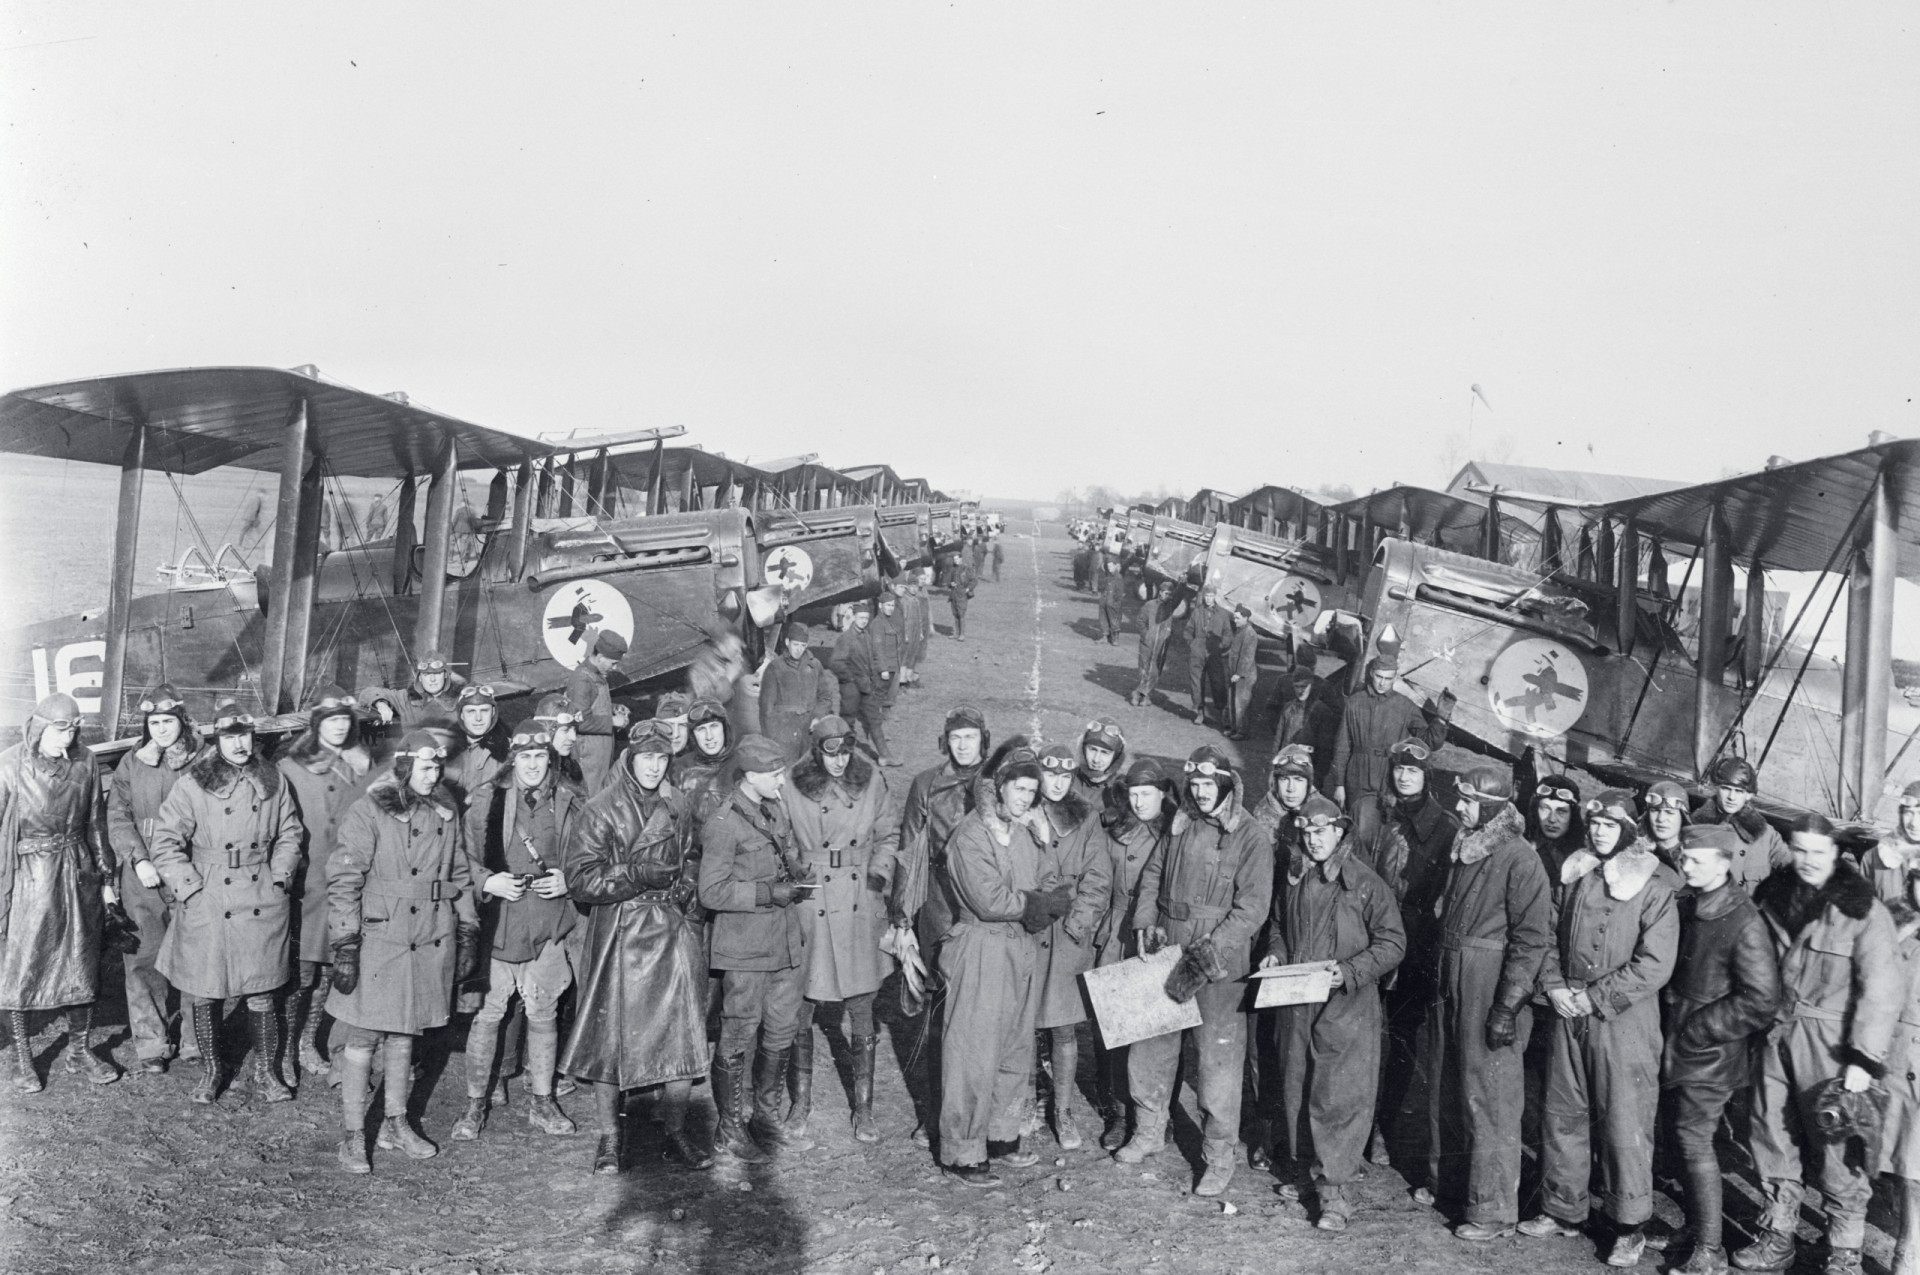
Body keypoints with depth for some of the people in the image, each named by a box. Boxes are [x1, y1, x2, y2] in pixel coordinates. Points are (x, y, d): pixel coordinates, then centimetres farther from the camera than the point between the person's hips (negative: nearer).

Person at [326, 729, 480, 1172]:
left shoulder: (445, 810, 5)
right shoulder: (368, 811, -11)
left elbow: (460, 875, 14)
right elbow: (343, 881, -11)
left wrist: (468, 931, 12)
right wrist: (345, 945, -15)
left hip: (431, 943, 5)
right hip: (379, 940, -4)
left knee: (404, 1034, 15)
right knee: (363, 1038, 3)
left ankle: (396, 1125, 27)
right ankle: (352, 1135, 15)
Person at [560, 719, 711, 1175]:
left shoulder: (678, 805, 8)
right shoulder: (601, 809, -5)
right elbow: (579, 877, -10)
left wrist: (684, 888, 7)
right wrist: (639, 876, -15)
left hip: (673, 930, 3)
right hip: (619, 933, -3)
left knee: (683, 1033, 0)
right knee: (612, 1035, 3)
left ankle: (676, 1129, 16)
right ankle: (610, 1135, 20)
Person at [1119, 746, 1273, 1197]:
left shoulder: (1249, 837, -10)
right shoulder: (1181, 823, 6)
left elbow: (1252, 907, -15)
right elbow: (1154, 873, 16)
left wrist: (1211, 949, -22)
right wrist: (1147, 921, 2)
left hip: (1219, 962, -5)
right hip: (1167, 954, 6)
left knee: (1218, 1055, 0)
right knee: (1150, 1043, 13)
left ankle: (1219, 1156, 13)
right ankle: (1150, 1130, 32)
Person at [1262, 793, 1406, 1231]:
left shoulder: (1366, 883, -9)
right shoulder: (1293, 879, 8)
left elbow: (1392, 943, -8)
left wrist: (1350, 970, -19)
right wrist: (1275, 954, 3)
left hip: (1346, 1005, -6)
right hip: (1295, 1002, 6)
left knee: (1338, 1094, -5)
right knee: (1295, 1089, 13)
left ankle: (1334, 1190, 1)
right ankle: (1307, 1168, 29)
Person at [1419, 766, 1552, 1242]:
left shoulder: (1519, 859, -15)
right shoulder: (1462, 850, 11)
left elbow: (1532, 938, -17)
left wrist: (1507, 1007, -19)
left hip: (1489, 990, -8)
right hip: (1449, 985, 8)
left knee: (1488, 1097, -2)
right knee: (1444, 1086, 16)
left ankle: (1493, 1210, 8)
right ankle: (1446, 1181, 32)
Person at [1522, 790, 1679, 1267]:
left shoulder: (1654, 886, -9)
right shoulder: (1576, 876, 9)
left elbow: (1654, 965, -14)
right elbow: (1554, 936, 15)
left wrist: (1594, 998, -14)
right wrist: (1554, 984, -1)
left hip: (1624, 1018, -6)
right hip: (1570, 1013, 6)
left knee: (1624, 1121, 0)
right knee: (1562, 1113, 12)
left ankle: (1629, 1227, 15)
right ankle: (1563, 1209, 26)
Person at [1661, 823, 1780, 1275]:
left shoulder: (1743, 922, -18)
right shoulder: (1684, 903, 4)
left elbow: (1760, 1000, -20)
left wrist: (1698, 1029, -16)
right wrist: (1670, 1010, 7)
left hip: (1711, 1051, -7)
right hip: (1677, 1043, 7)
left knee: (1694, 1140, -4)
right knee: (1682, 1135, 16)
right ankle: (1694, 1225, 33)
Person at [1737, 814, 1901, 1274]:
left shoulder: (1863, 911, -11)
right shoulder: (1773, 897, 4)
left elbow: (1880, 991, -15)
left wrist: (1864, 1059, -19)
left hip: (1831, 1046, -5)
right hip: (1775, 1038, 5)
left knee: (1837, 1149, 1)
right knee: (1772, 1140, 13)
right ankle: (1777, 1237, 29)